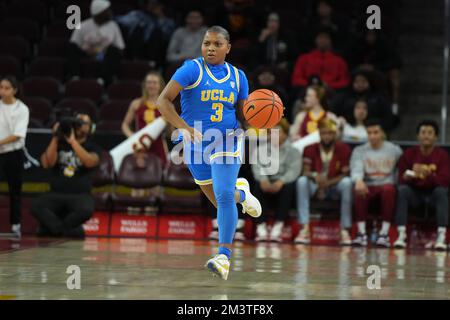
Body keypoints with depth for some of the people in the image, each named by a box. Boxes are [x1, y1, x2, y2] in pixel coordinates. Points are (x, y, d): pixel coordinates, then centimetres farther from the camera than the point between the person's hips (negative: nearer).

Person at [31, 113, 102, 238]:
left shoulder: (92, 147, 7)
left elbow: (90, 162, -17)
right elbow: (47, 163, -4)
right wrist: (55, 139, -10)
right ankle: (68, 230, -16)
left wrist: (73, 141, -19)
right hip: (56, 194, 2)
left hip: (80, 195, -2)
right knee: (35, 205, -27)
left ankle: (51, 226, -12)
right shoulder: (59, 144, 12)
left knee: (86, 209, -36)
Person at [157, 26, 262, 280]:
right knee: (221, 202, 13)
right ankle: (241, 192, 49)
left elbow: (243, 116, 10)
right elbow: (163, 101, -18)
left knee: (223, 195, -21)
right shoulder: (192, 70, -10)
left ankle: (224, 258, -22)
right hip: (195, 145, 0)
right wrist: (184, 127, -31)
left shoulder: (238, 77, 3)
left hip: (227, 142, 0)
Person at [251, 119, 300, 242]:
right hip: (267, 182, 1)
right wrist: (263, 179, -26)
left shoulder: (293, 151, 8)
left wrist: (281, 181, -29)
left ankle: (277, 228, -37)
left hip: (283, 183, -1)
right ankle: (261, 227, -34)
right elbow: (257, 166, -4)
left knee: (288, 186, -35)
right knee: (258, 185, -32)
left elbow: (294, 170, -9)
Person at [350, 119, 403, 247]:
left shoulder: (395, 150, 9)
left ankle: (384, 233, -37)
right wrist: (358, 181, -35)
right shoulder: (359, 151, 7)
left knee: (388, 189, -37)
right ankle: (361, 233, -36)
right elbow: (356, 168, -12)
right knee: (359, 191, -35)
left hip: (387, 184, -1)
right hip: (368, 186, 1)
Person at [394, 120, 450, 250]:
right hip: (415, 193, 1)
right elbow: (401, 180, -9)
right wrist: (410, 175, -33)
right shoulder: (409, 153, -5)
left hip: (433, 193, -1)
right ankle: (401, 235, -34)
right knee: (402, 189, -28)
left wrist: (429, 175, -38)